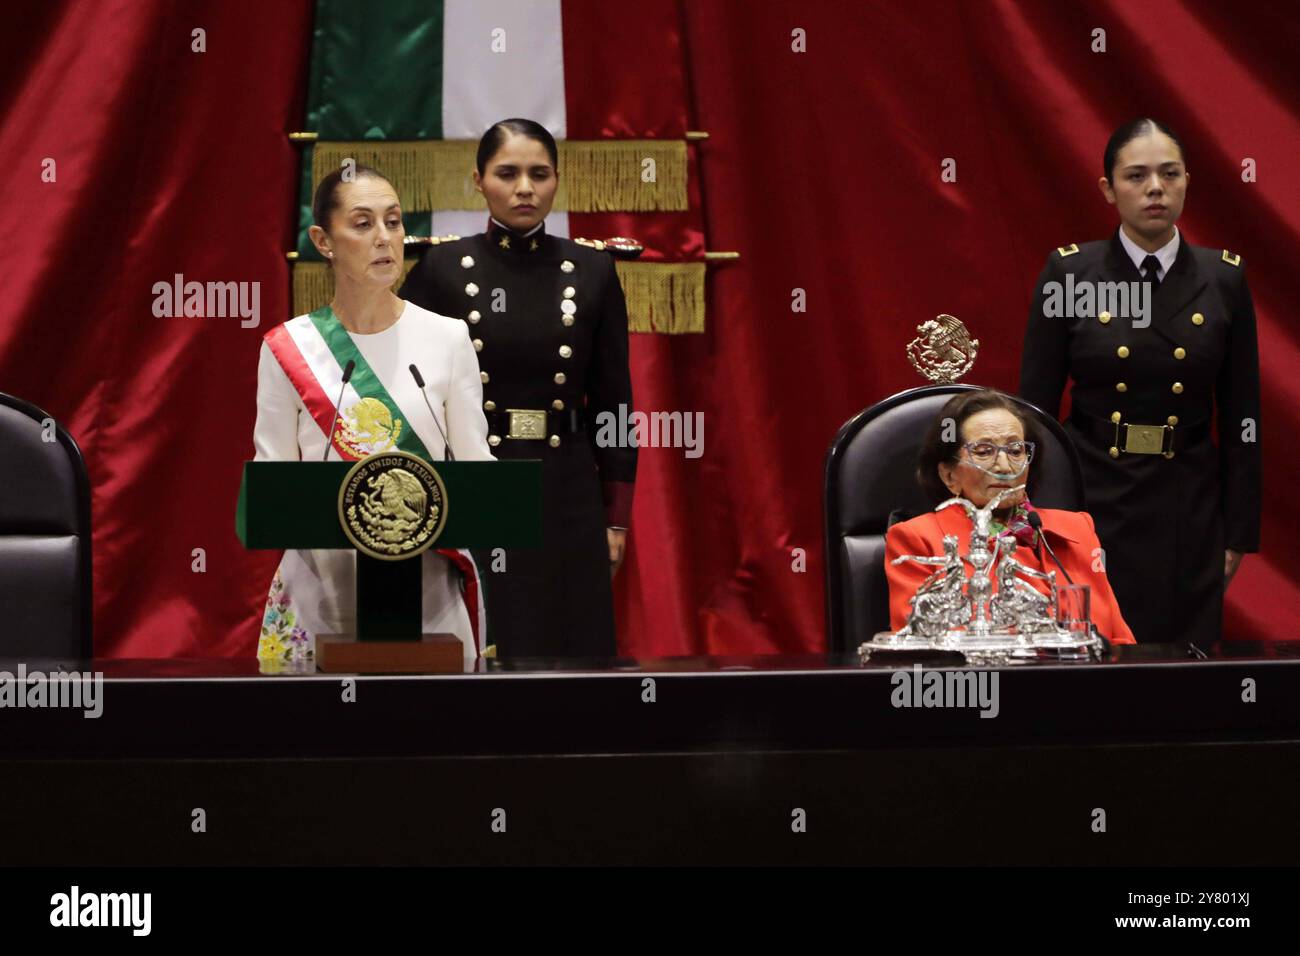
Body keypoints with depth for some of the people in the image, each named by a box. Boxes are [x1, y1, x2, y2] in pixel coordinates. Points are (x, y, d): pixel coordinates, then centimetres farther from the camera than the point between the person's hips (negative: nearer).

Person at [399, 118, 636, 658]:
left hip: (564, 496, 2)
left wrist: (616, 517, 3)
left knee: (568, 651, 5)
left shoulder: (592, 272, 2)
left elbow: (612, 402, 5)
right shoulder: (440, 268, -2)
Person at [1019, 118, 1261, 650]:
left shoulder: (1224, 278, 2)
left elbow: (1241, 417, 5)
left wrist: (1239, 532, 3)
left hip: (1189, 513, 1)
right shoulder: (1068, 272, -3)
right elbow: (1036, 408, -2)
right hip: (1094, 500, -1)